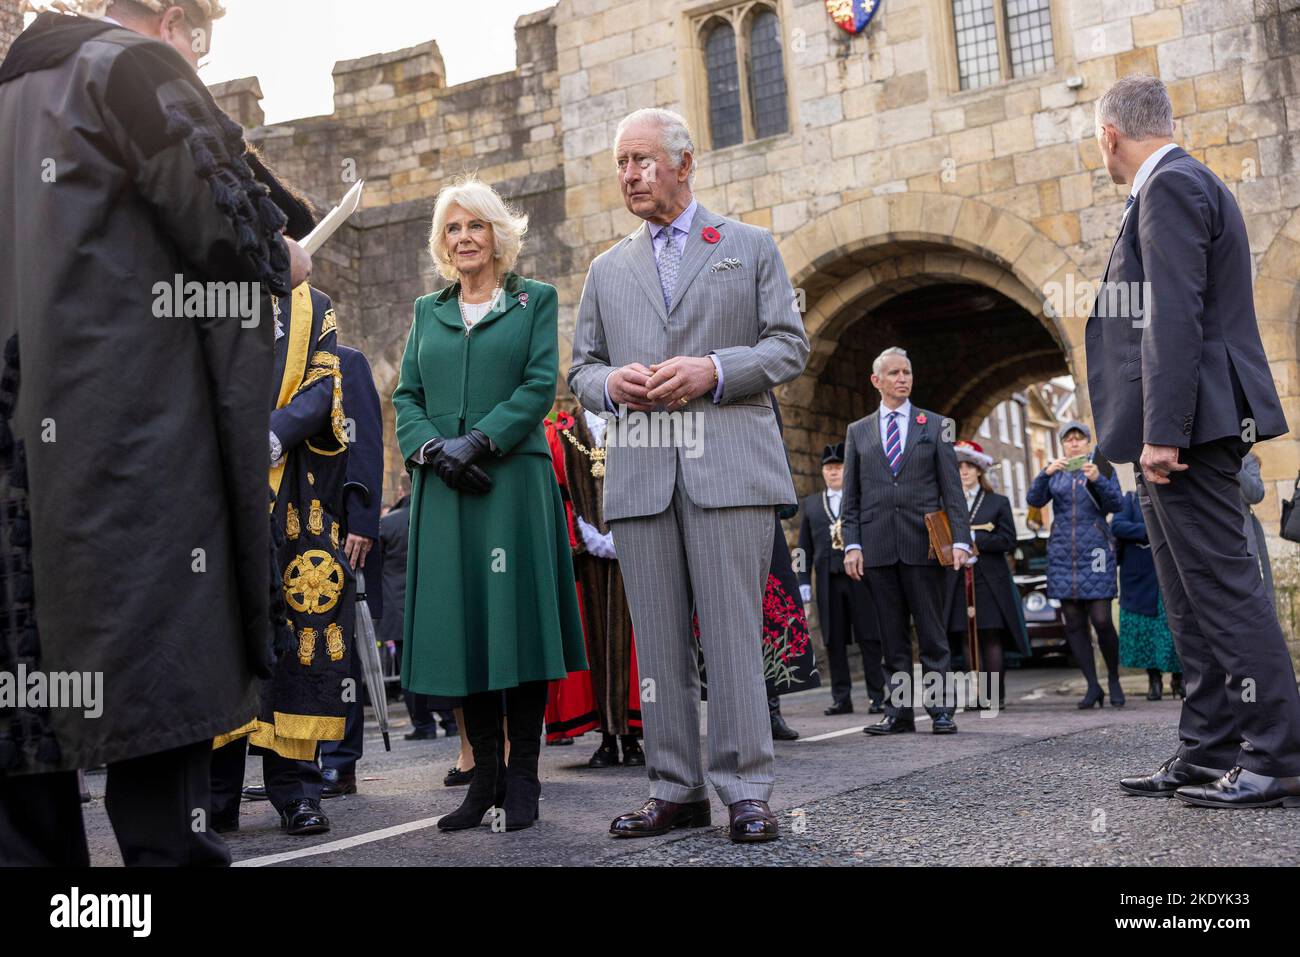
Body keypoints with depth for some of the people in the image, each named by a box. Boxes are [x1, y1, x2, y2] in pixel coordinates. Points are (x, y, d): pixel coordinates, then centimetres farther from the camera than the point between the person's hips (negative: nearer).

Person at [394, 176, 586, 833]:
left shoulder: (535, 300, 9)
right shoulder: (428, 311, 19)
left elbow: (540, 386, -3)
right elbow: (406, 396, 12)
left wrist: (476, 441, -14)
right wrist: (431, 448, -7)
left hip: (513, 480, -3)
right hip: (443, 487, 3)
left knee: (516, 623, -4)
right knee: (462, 626, 2)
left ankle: (522, 780, 3)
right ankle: (485, 775, 10)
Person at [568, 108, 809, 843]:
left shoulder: (751, 246, 13)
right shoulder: (607, 270, 22)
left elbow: (789, 346, 6)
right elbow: (581, 369, 20)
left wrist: (714, 370, -10)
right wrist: (610, 384, -4)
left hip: (730, 466, -3)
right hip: (640, 473, 3)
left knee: (734, 635, -6)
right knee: (659, 642, 4)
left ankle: (748, 792, 1)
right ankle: (678, 791, 11)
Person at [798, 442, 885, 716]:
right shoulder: (810, 504, 16)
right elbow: (805, 547, 13)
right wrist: (803, 582, 6)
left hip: (861, 577, -3)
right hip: (828, 580, 3)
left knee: (870, 639, -1)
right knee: (834, 642, 4)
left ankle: (877, 697, 3)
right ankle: (841, 697, 10)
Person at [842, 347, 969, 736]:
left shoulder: (934, 425, 10)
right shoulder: (858, 431, 14)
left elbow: (952, 488, 5)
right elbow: (851, 497, 11)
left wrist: (960, 539, -5)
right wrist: (852, 545, -1)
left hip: (923, 543, -1)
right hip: (878, 547, 2)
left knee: (932, 633, 0)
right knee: (892, 637, 5)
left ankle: (940, 709, 4)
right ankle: (898, 710, 10)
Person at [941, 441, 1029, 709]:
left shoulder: (998, 502, 9)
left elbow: (1008, 540, -1)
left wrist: (973, 539, -10)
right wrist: (979, 532, -9)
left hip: (990, 580, -2)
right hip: (958, 580, 2)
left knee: (992, 637, -4)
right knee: (966, 639, 0)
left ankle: (996, 695, -2)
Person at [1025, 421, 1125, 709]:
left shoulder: (1102, 468, 7)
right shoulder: (1055, 473, 13)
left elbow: (1116, 504, -5)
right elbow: (1034, 500, -1)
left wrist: (1098, 479, -21)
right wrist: (1045, 474, -17)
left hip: (1095, 552, -3)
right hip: (1062, 553, 3)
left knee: (1102, 620, -10)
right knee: (1073, 623, 0)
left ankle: (1114, 680, 9)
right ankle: (1092, 686, 5)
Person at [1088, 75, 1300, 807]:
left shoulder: (1171, 186, -10)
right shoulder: (1185, 183, 22)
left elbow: (1176, 316, -20)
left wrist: (1162, 432, -23)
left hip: (1188, 425, -11)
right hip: (1178, 430, 11)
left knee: (1224, 587, -8)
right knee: (1193, 599, 11)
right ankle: (1210, 752, 15)